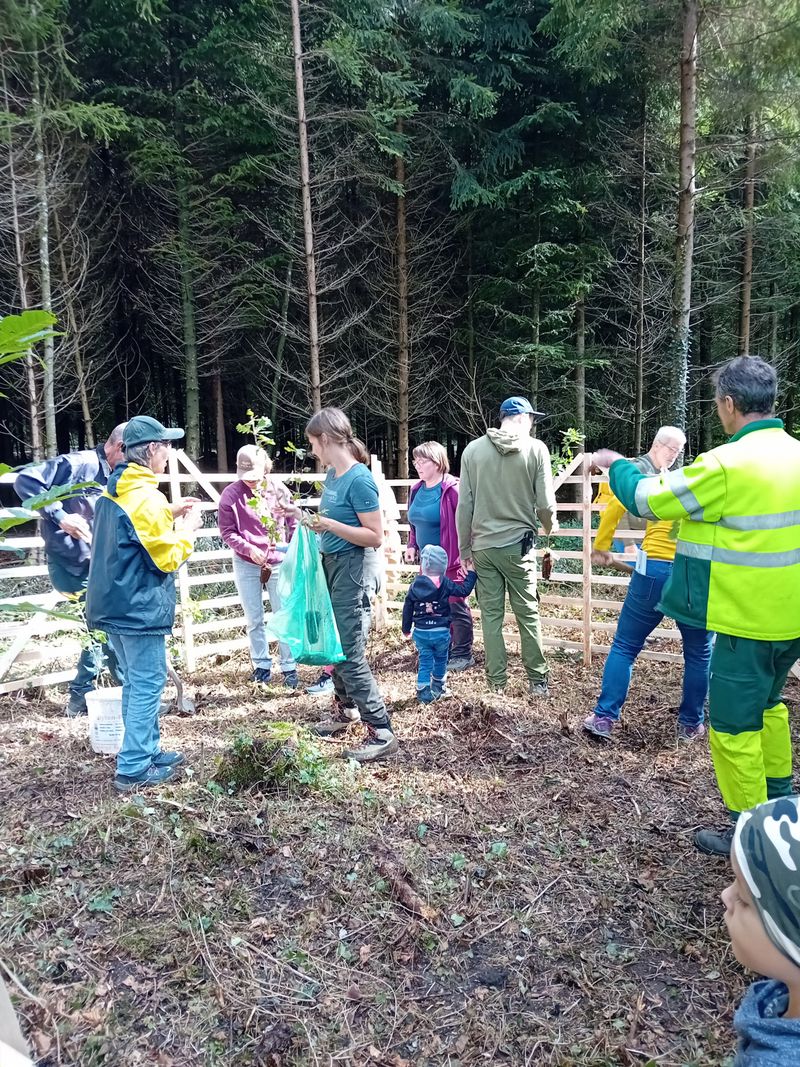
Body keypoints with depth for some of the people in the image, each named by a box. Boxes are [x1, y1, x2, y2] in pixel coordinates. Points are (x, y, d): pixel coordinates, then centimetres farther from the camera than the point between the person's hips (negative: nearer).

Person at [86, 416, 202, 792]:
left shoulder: (114, 492, 10)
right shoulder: (146, 498, -19)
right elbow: (168, 559, -17)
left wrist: (169, 515, 12)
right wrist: (187, 528, -2)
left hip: (113, 604, 10)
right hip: (140, 608, -10)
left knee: (136, 684, 17)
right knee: (146, 686, -1)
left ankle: (147, 752, 27)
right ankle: (133, 769, 5)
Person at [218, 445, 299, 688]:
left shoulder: (279, 490, -3)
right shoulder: (231, 493, -7)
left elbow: (293, 524, 5)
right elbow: (227, 532, -5)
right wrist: (249, 549, -18)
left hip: (278, 563, 0)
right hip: (246, 565, 0)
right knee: (254, 620, 9)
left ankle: (289, 668, 14)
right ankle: (261, 666, 22)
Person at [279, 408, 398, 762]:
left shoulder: (360, 480, -19)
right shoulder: (332, 474, 7)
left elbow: (375, 537, -19)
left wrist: (330, 526, -25)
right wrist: (305, 516, 8)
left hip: (350, 570, -9)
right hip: (329, 566, 9)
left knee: (351, 653, -7)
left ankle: (382, 733, 1)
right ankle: (344, 708, 37)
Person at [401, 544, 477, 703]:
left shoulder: (415, 585, -2)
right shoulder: (445, 584, -10)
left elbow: (407, 609, 4)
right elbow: (464, 590, -4)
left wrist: (406, 629, 16)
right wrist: (471, 573, 9)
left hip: (421, 632, 1)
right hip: (441, 631, -1)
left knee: (425, 661, 9)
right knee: (440, 659, 19)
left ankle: (423, 692, 4)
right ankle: (437, 688, 32)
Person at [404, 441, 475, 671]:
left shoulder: (452, 489, -16)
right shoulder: (417, 490, 9)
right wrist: (412, 545, 12)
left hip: (451, 560, -8)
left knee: (455, 606, 0)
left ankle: (463, 655, 12)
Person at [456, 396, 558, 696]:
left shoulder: (473, 449, 0)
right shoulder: (536, 448, -5)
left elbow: (464, 505, 1)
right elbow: (546, 503, -4)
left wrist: (464, 548, 10)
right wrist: (550, 526, 18)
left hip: (483, 546, 2)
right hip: (519, 544, -1)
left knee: (491, 614, 8)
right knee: (528, 613, 9)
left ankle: (496, 680, 15)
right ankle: (537, 680, 17)